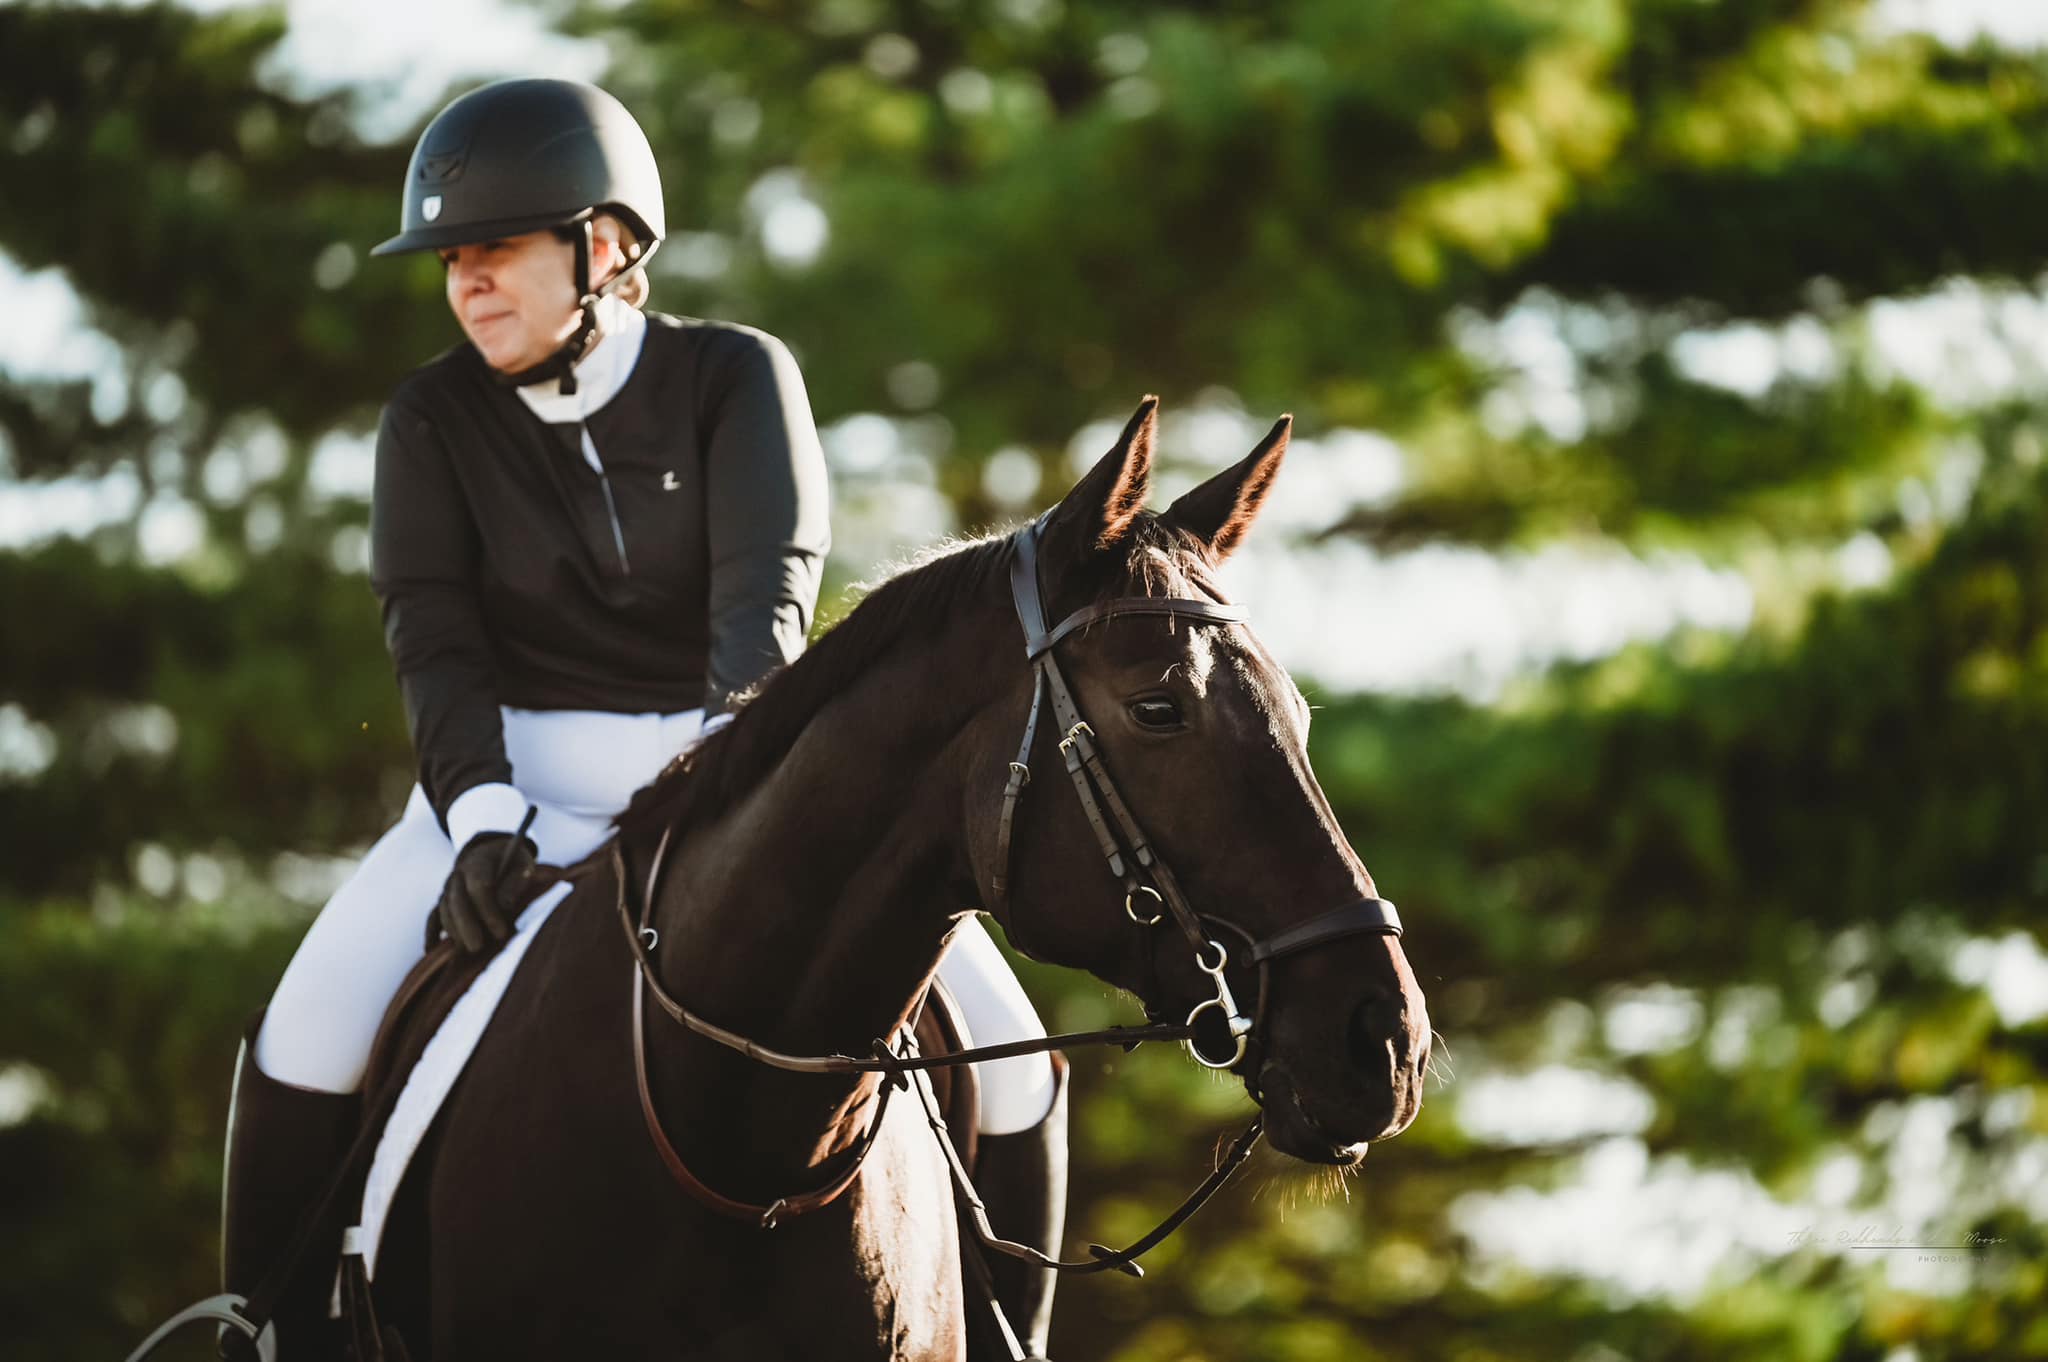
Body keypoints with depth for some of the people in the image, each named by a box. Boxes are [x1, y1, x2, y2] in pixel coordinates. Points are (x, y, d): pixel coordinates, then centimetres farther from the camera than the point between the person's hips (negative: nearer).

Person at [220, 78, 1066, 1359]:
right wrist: (479, 815, -25)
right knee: (311, 1036, -22)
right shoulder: (435, 419, 2)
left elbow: (770, 589, -16)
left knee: (1001, 1051, -13)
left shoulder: (738, 376, -3)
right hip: (525, 783, 1)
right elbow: (432, 633, -7)